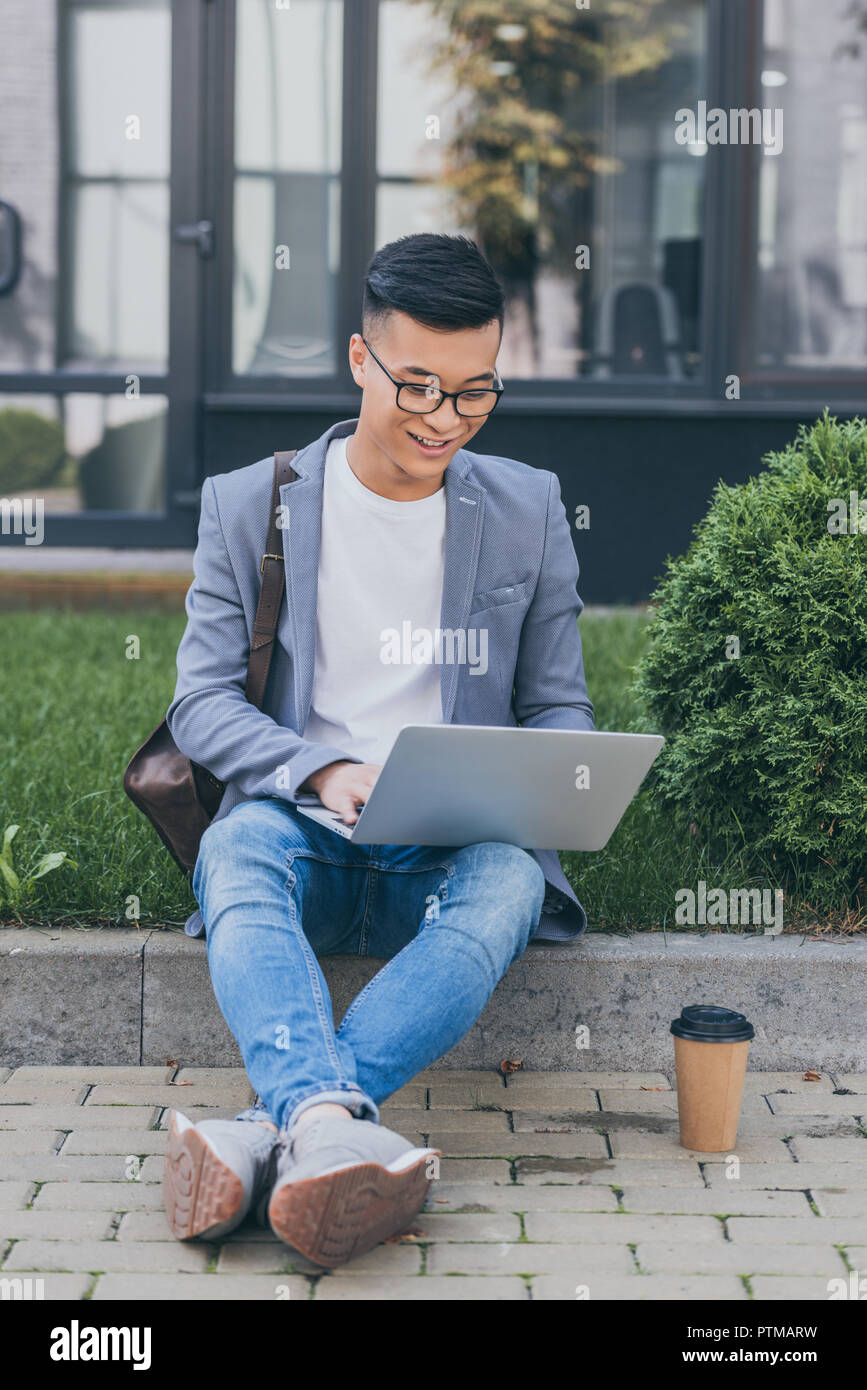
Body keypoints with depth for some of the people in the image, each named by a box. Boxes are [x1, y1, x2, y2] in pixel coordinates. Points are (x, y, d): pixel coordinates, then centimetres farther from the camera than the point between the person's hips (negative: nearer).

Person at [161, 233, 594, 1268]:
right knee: (237, 845, -36)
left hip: (459, 848, 1)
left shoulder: (528, 511, 12)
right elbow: (200, 702, 2)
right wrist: (323, 773, -17)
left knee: (510, 880, -36)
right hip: (299, 833, 0)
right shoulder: (248, 503, 7)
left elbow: (559, 708, 15)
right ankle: (328, 1128, -60)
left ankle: (267, 1137, -51)